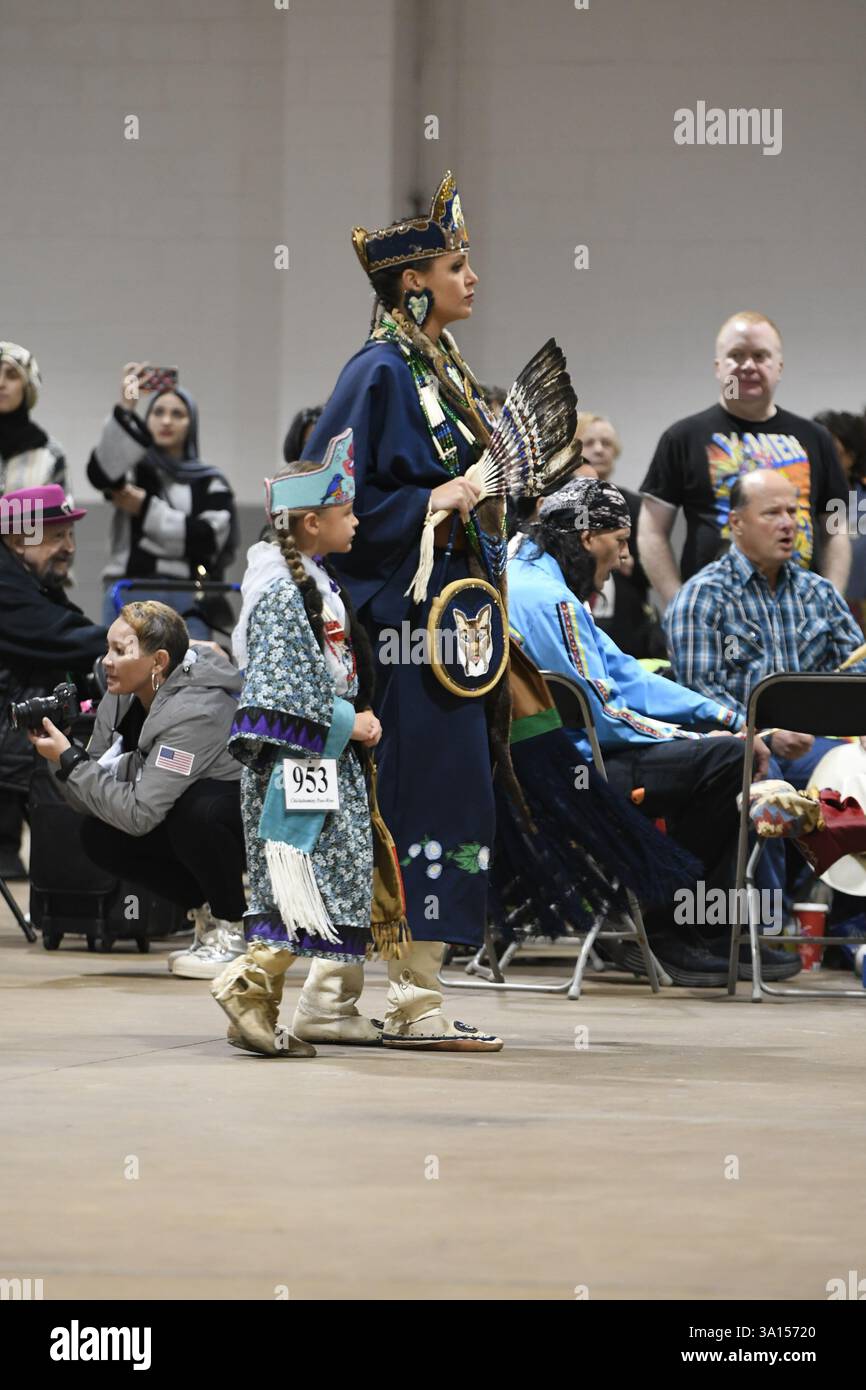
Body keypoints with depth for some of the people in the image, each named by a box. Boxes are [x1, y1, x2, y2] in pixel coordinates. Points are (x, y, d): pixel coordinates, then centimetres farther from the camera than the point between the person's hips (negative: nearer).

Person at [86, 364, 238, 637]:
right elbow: (100, 471, -12)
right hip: (128, 594, 0)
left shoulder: (210, 482, 14)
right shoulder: (132, 469, 13)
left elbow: (209, 539, -2)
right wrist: (125, 408, -25)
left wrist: (146, 509, -3)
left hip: (188, 605, 0)